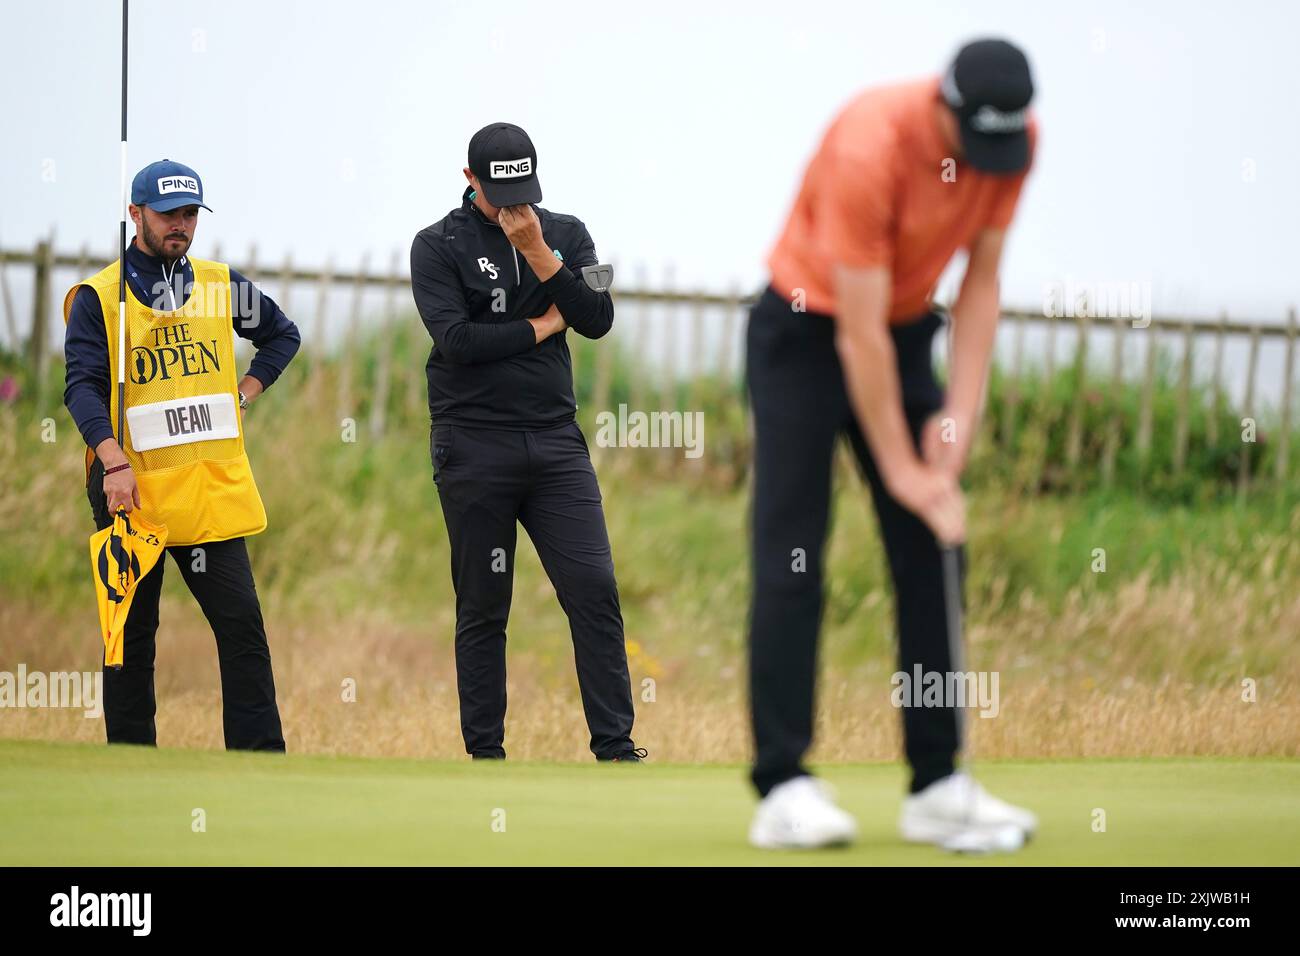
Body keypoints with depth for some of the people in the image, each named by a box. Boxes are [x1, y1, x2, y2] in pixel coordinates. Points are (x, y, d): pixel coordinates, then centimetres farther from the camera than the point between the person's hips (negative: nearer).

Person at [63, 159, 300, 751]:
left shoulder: (221, 286, 12)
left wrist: (246, 392, 12)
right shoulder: (99, 298, -1)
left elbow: (281, 334, 29)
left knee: (242, 625, -3)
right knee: (132, 635, 4)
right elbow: (83, 386, -11)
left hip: (213, 489, 3)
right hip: (133, 492, -3)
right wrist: (113, 460, -25)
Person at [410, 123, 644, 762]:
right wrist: (543, 326, -5)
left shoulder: (565, 235, 10)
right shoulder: (439, 246, 0)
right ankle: (485, 754, 9)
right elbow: (456, 339, -14)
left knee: (595, 590, -7)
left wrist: (537, 253, -13)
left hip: (556, 442, 3)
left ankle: (616, 749, -4)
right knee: (483, 609, 2)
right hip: (474, 447, -3)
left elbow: (598, 320, -4)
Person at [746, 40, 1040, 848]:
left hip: (905, 333, 6)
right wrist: (902, 470, -22)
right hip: (807, 332, -6)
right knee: (791, 556, -13)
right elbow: (858, 333, -27)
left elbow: (981, 282, -2)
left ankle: (938, 783, 3)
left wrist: (960, 414, -11)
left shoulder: (1016, 141, -13)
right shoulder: (869, 150, -31)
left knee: (933, 554, 0)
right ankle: (783, 787, -13)